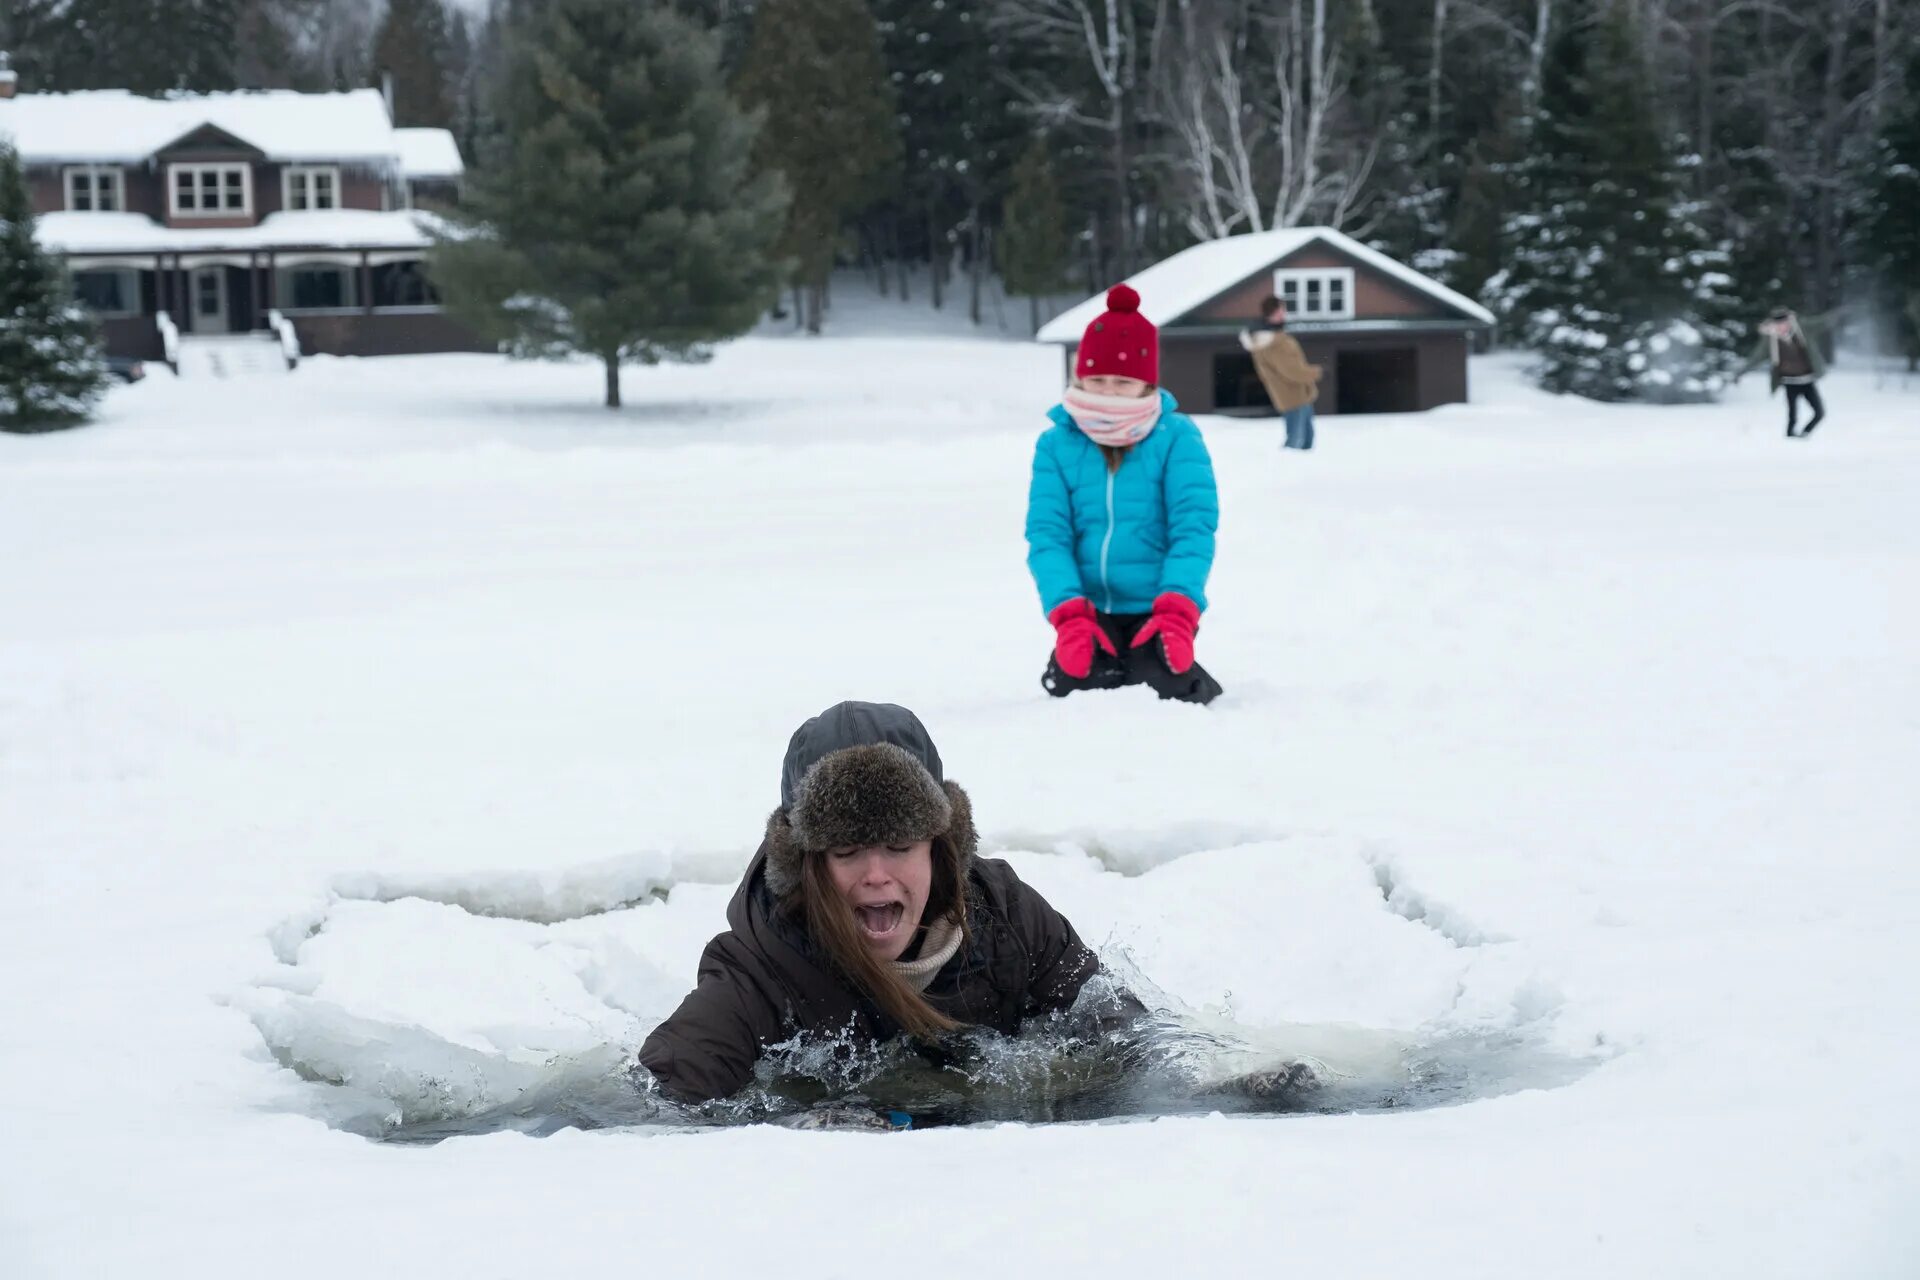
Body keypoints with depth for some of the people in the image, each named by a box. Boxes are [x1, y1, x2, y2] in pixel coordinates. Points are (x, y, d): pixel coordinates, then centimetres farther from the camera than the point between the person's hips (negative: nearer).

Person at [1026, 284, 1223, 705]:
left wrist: (1177, 608, -24)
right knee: (1074, 688, -15)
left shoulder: (1177, 437, -5)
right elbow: (1047, 533, -5)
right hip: (1091, 611, 2)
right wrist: (1068, 613, -20)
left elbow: (1193, 527, -11)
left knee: (1162, 691, -18)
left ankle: (1196, 686, 19)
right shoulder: (1056, 444, 0)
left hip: (1158, 609, -2)